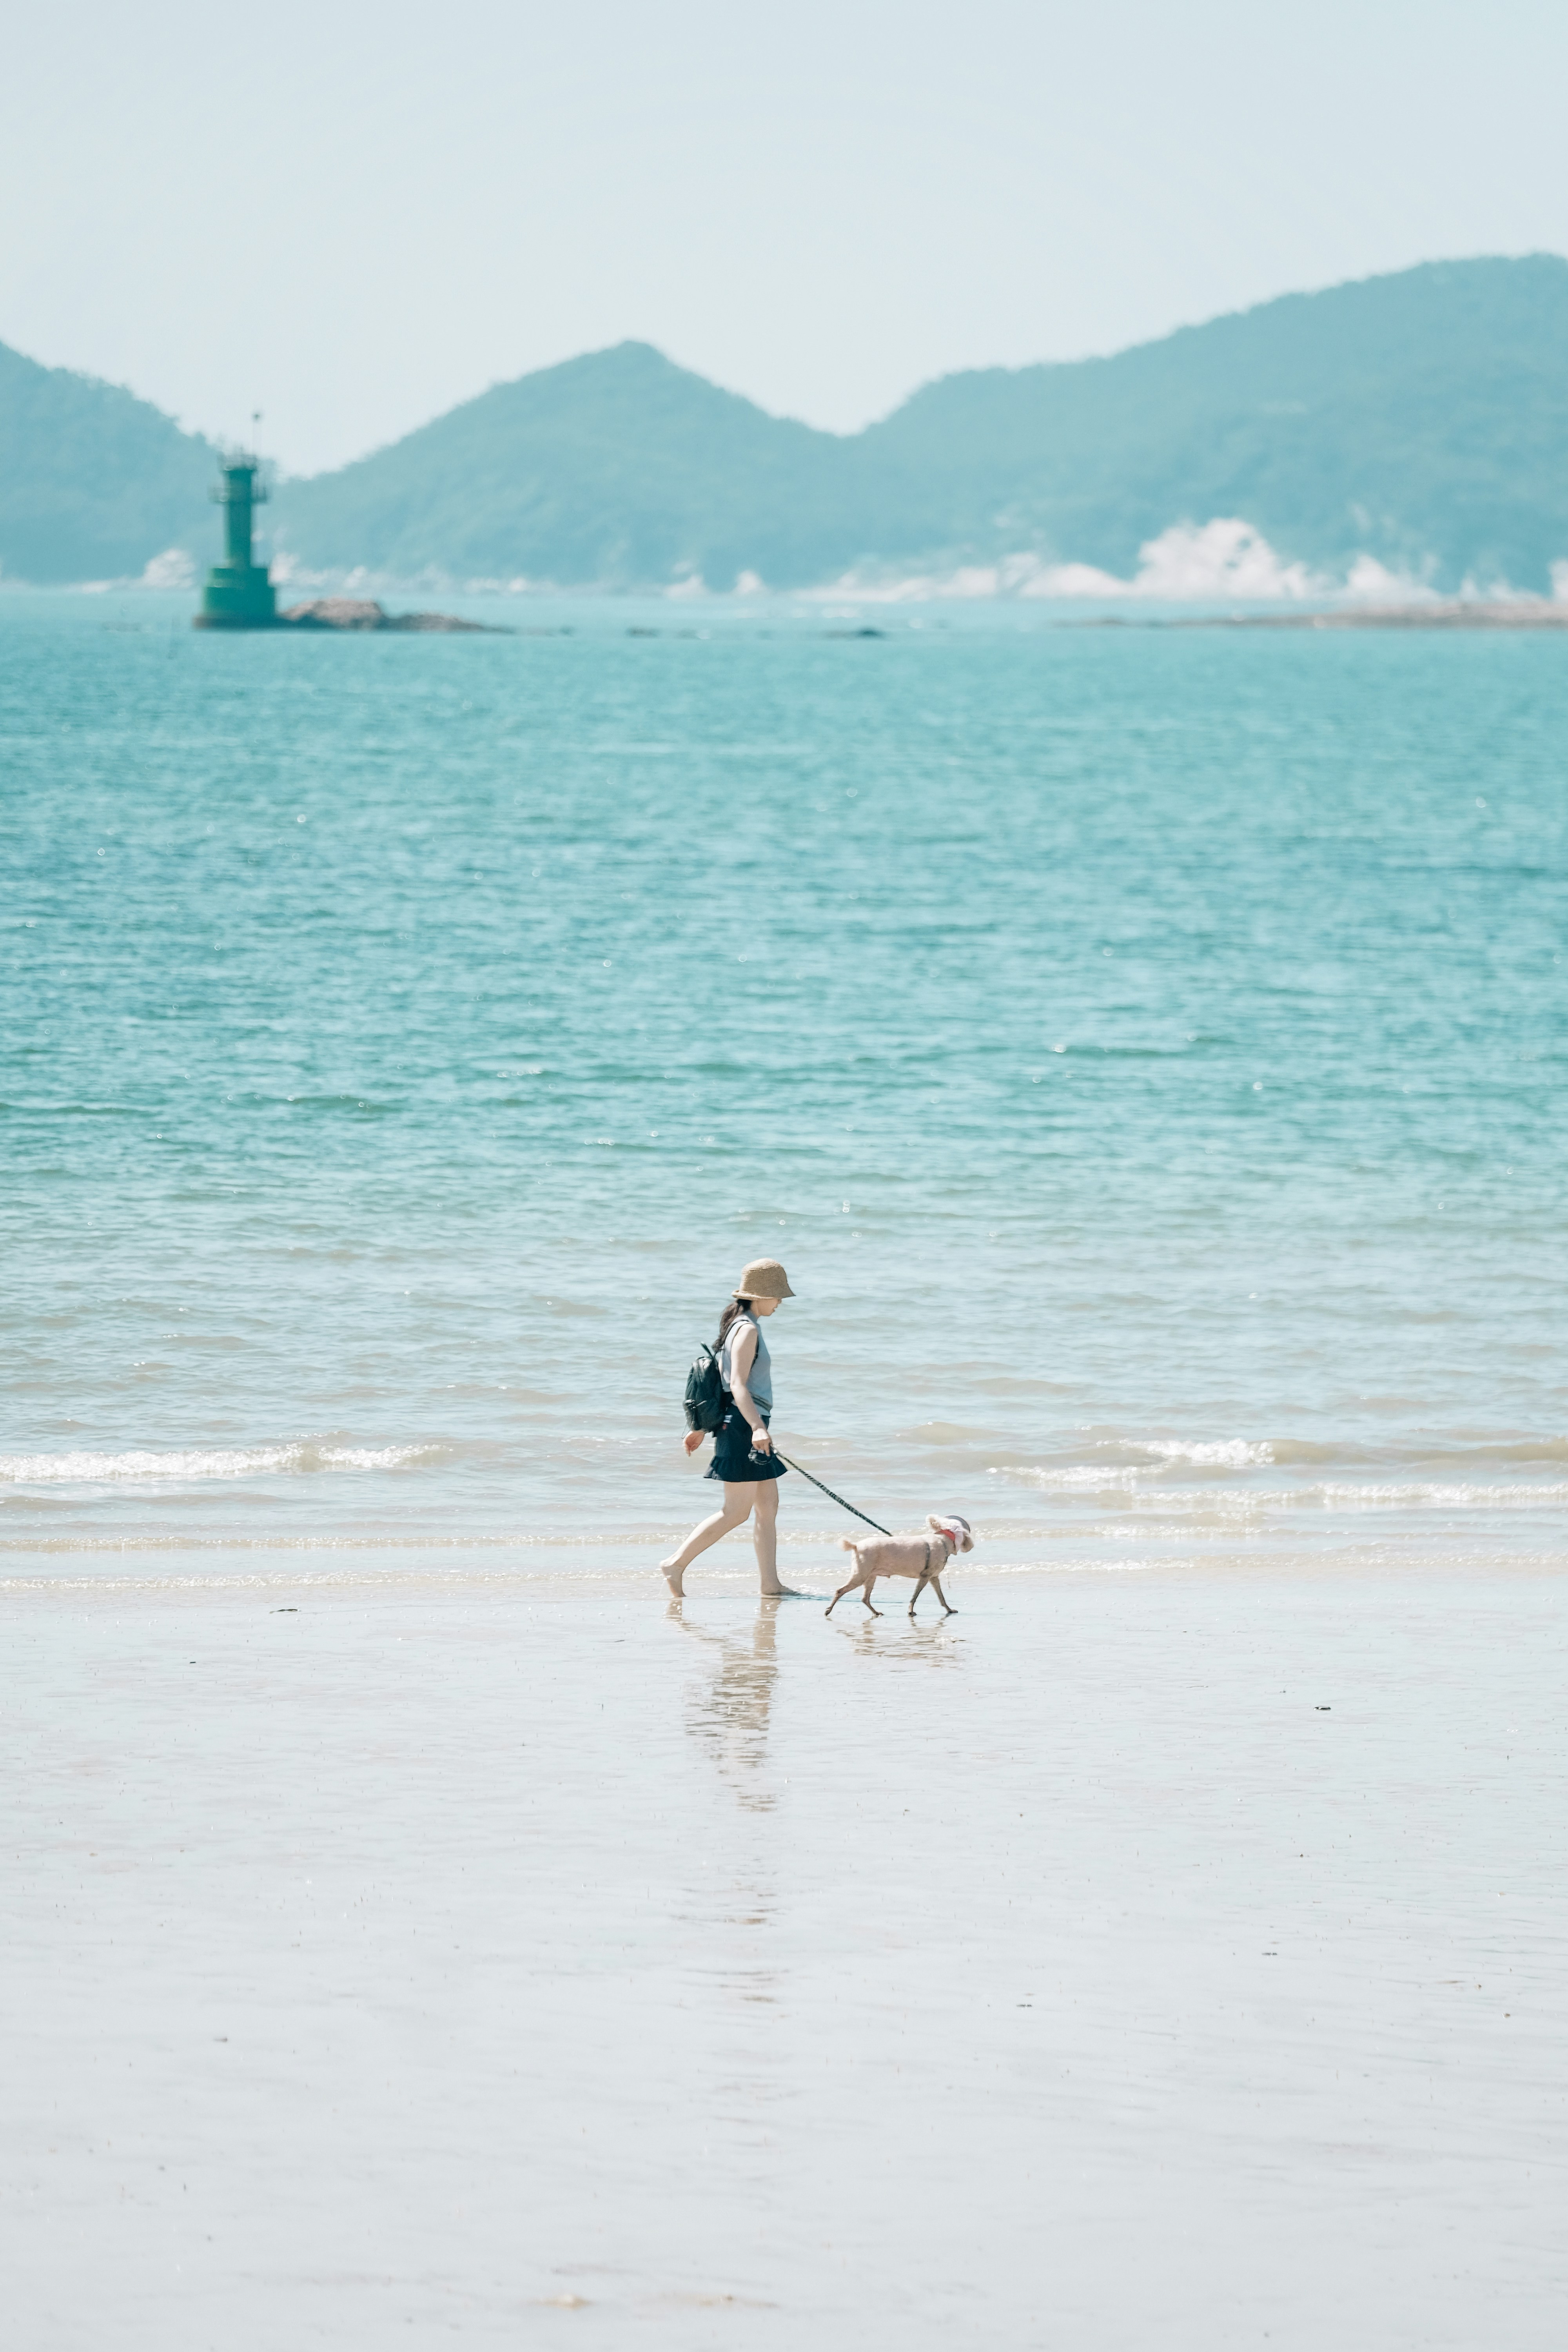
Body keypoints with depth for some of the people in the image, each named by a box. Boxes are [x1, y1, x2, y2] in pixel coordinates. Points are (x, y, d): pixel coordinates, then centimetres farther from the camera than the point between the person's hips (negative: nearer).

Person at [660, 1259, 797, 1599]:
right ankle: (677, 1563, -8)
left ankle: (771, 1584, 10)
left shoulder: (740, 1326, 17)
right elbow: (738, 1384, -23)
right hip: (742, 1425, -11)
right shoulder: (748, 1329, -13)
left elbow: (717, 1379, 22)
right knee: (737, 1511, -10)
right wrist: (757, 1427, -33)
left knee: (767, 1506, 9)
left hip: (749, 1428, 11)